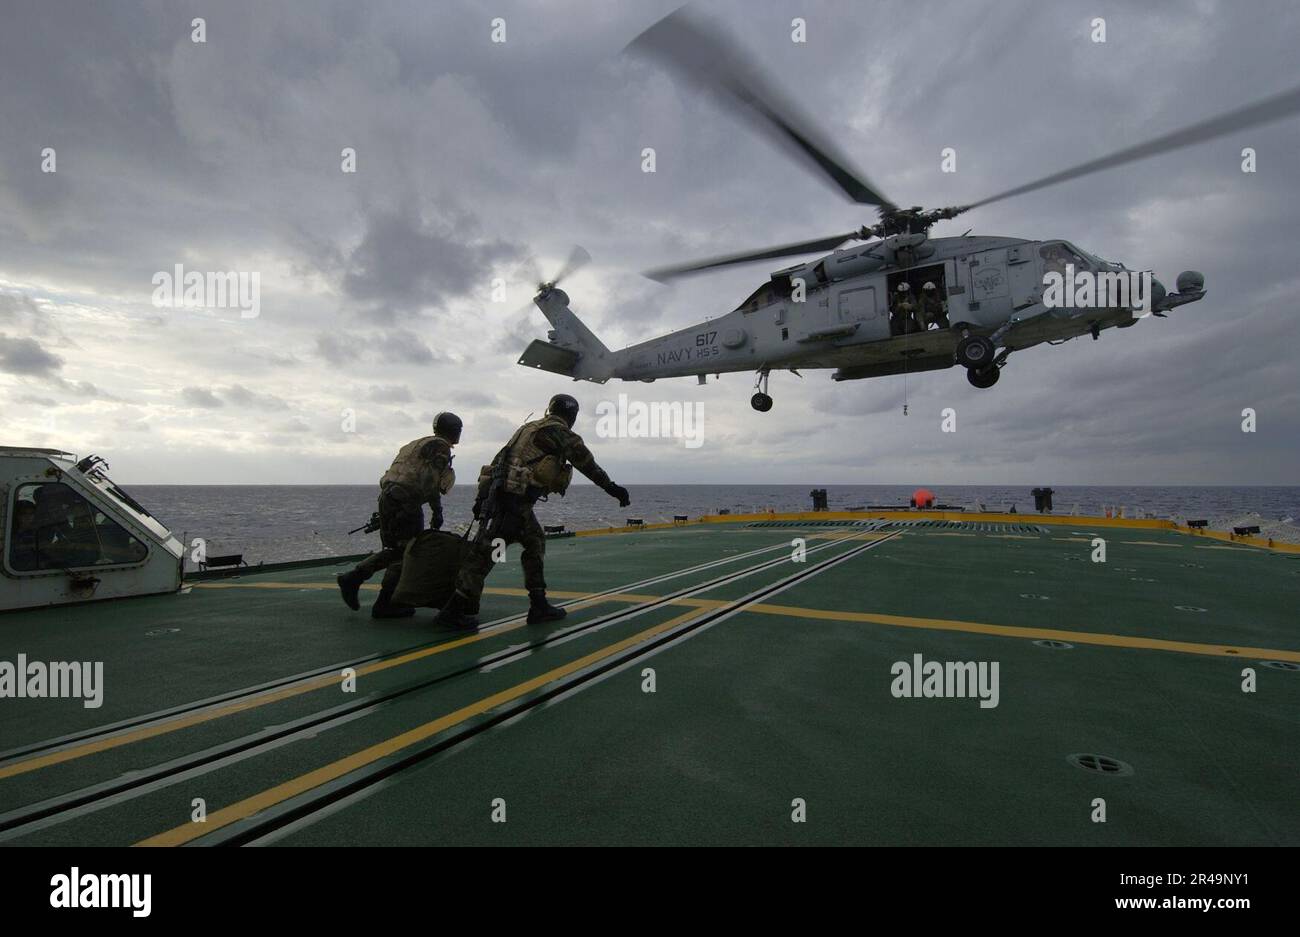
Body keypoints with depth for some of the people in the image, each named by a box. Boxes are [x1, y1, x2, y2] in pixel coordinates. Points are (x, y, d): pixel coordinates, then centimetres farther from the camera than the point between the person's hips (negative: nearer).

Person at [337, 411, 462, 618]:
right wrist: (437, 512, -8)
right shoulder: (441, 447, -3)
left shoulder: (417, 444, 26)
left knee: (396, 550, 18)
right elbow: (430, 481, -13)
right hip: (405, 502, -9)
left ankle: (352, 578, 13)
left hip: (387, 498, 9)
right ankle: (385, 605, 2)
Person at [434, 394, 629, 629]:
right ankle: (454, 610, -3)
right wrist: (611, 488, 10)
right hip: (511, 499, -9)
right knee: (485, 552, -7)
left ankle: (539, 606, 16)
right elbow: (587, 464, 0)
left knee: (536, 543, 15)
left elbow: (500, 458, 22)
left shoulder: (530, 428, 23)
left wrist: (482, 497, 23)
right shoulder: (560, 433, -2)